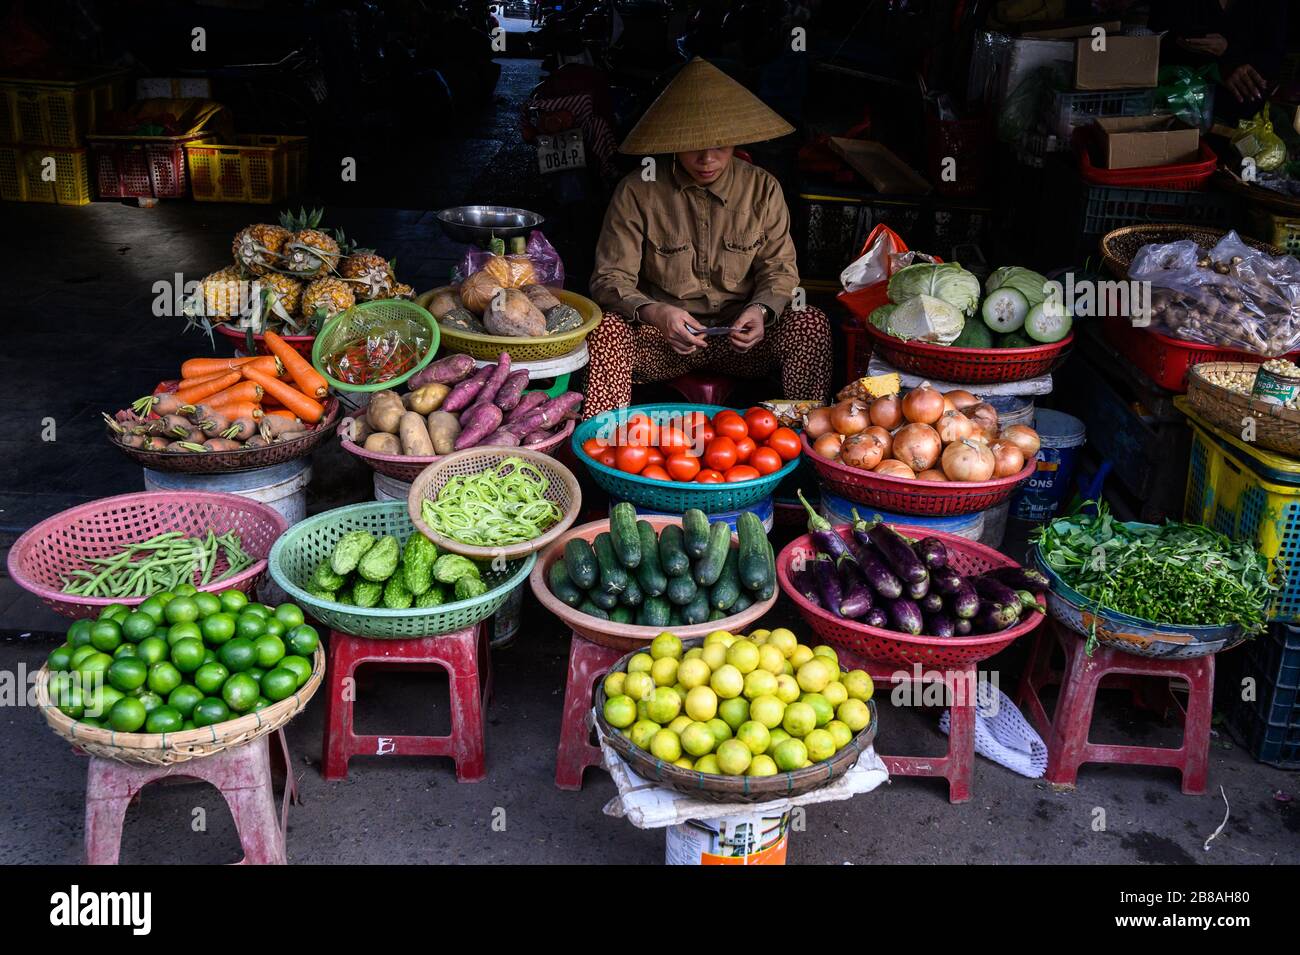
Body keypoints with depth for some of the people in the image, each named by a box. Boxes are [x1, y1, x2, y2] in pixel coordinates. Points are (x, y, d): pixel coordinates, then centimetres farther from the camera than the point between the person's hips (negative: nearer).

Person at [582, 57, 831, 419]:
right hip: (662, 338, -1)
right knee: (607, 330, -33)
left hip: (739, 339, 2)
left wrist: (760, 309, -17)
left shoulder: (763, 189, 2)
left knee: (812, 323, -25)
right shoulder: (636, 192, -5)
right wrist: (654, 314, -29)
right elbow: (610, 278, -8)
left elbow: (779, 268, 7)